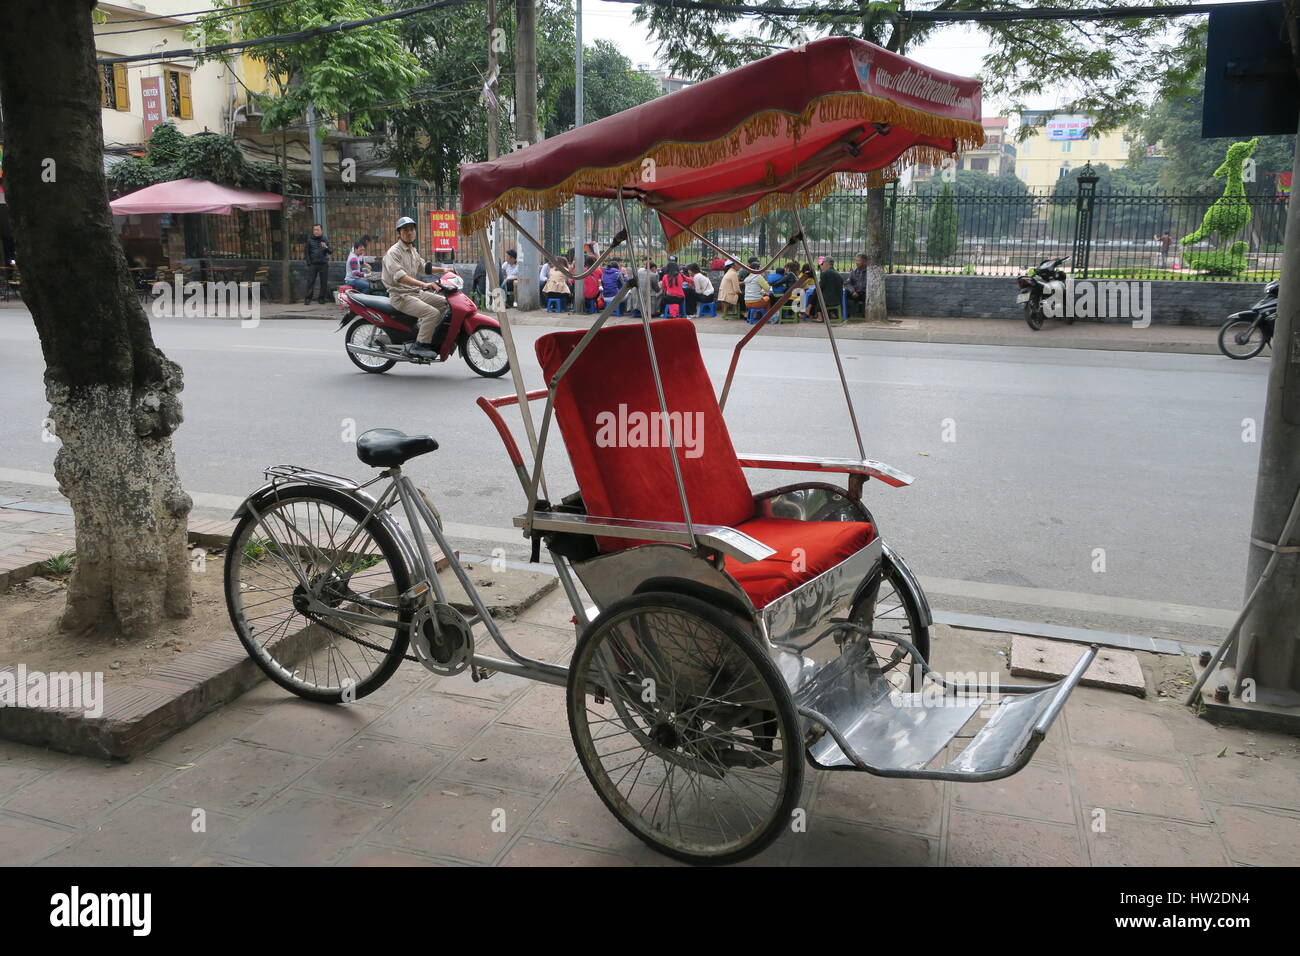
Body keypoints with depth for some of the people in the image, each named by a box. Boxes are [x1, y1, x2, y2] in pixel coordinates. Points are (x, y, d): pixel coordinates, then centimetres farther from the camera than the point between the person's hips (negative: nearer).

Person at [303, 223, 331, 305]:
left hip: (323, 264, 1)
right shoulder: (310, 240, 6)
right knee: (310, 282, -5)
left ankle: (322, 298, 11)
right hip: (313, 264, -1)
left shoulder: (325, 240, 10)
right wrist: (309, 263, -3)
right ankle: (307, 299, -4)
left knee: (324, 282, 3)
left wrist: (326, 247, -15)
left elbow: (330, 252, 7)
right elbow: (307, 252, 6)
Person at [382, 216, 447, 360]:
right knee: (433, 313, -26)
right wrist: (424, 284, -39)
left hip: (416, 292, 9)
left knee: (445, 303, 6)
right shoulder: (393, 252, -13)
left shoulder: (413, 251, 18)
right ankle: (418, 346, -22)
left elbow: (423, 267, 32)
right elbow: (399, 276, -28)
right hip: (401, 296, -9)